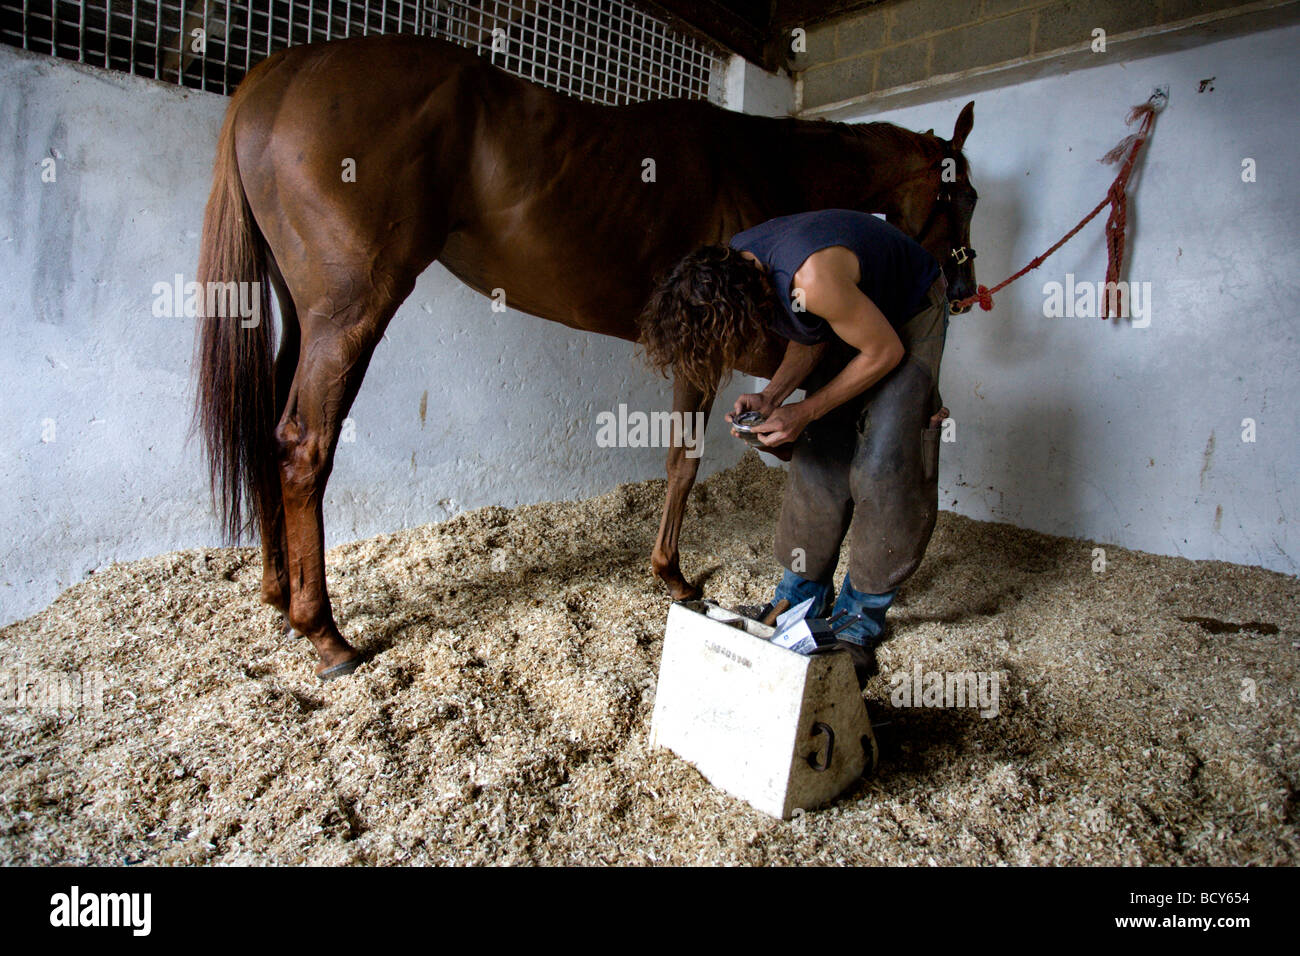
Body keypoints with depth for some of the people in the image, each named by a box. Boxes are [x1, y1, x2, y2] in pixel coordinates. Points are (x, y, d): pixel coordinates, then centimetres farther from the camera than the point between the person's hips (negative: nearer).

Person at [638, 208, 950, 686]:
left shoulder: (814, 280, -42)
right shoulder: (728, 268, -17)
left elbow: (885, 352, -27)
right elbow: (810, 338, -4)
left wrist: (806, 411, -24)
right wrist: (771, 396, -19)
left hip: (909, 316, -6)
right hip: (847, 320, 7)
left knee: (883, 465, -13)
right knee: (818, 454, 0)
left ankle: (862, 618, 1)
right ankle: (802, 595, 13)